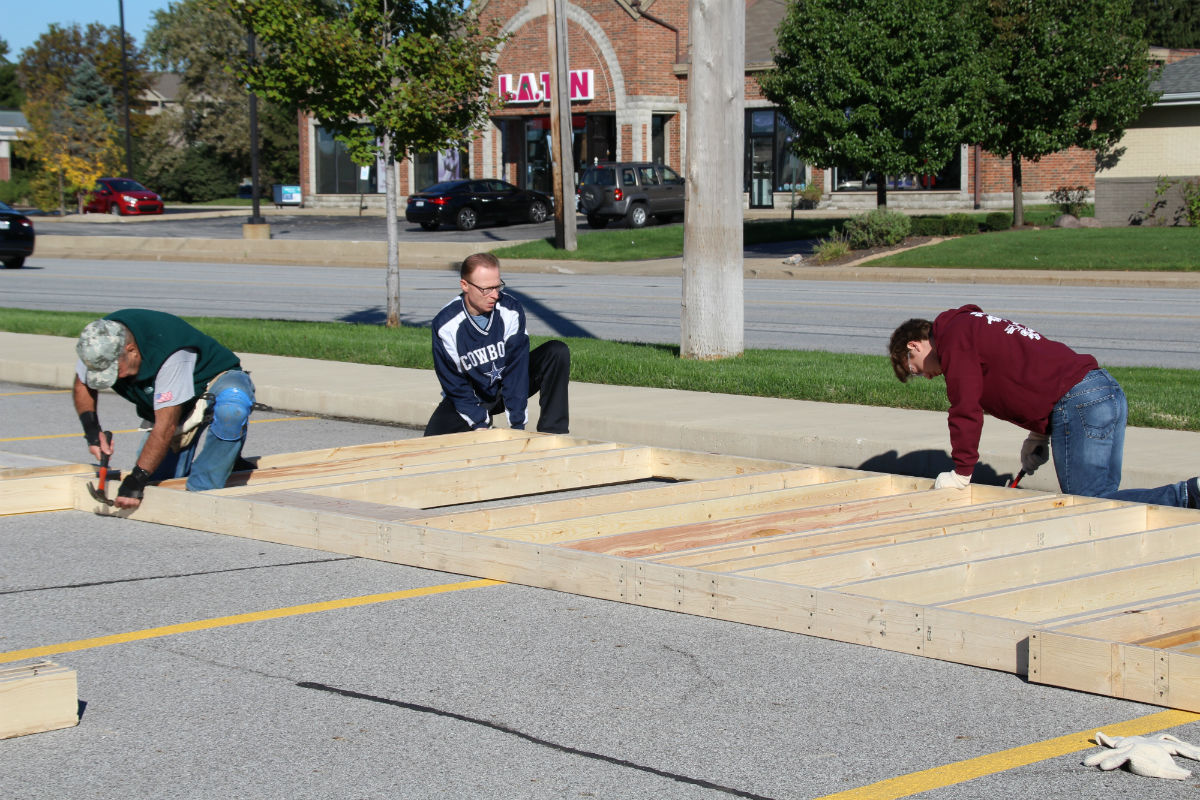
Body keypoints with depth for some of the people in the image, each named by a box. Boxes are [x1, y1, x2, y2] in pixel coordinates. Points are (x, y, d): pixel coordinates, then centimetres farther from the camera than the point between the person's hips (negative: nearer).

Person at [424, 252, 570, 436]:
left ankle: (552, 433, -17)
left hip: (508, 388, 1)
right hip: (473, 397, -1)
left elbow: (516, 368, -21)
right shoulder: (445, 323, -22)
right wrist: (480, 425, -23)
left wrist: (517, 424, -27)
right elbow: (454, 383, -15)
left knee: (557, 352, -21)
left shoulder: (511, 310, -20)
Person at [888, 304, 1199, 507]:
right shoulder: (976, 326, 31)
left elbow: (966, 409, -7)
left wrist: (961, 472, 0)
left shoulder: (954, 335, 1)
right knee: (1102, 496, 11)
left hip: (1077, 404, -10)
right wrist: (1038, 435, 22)